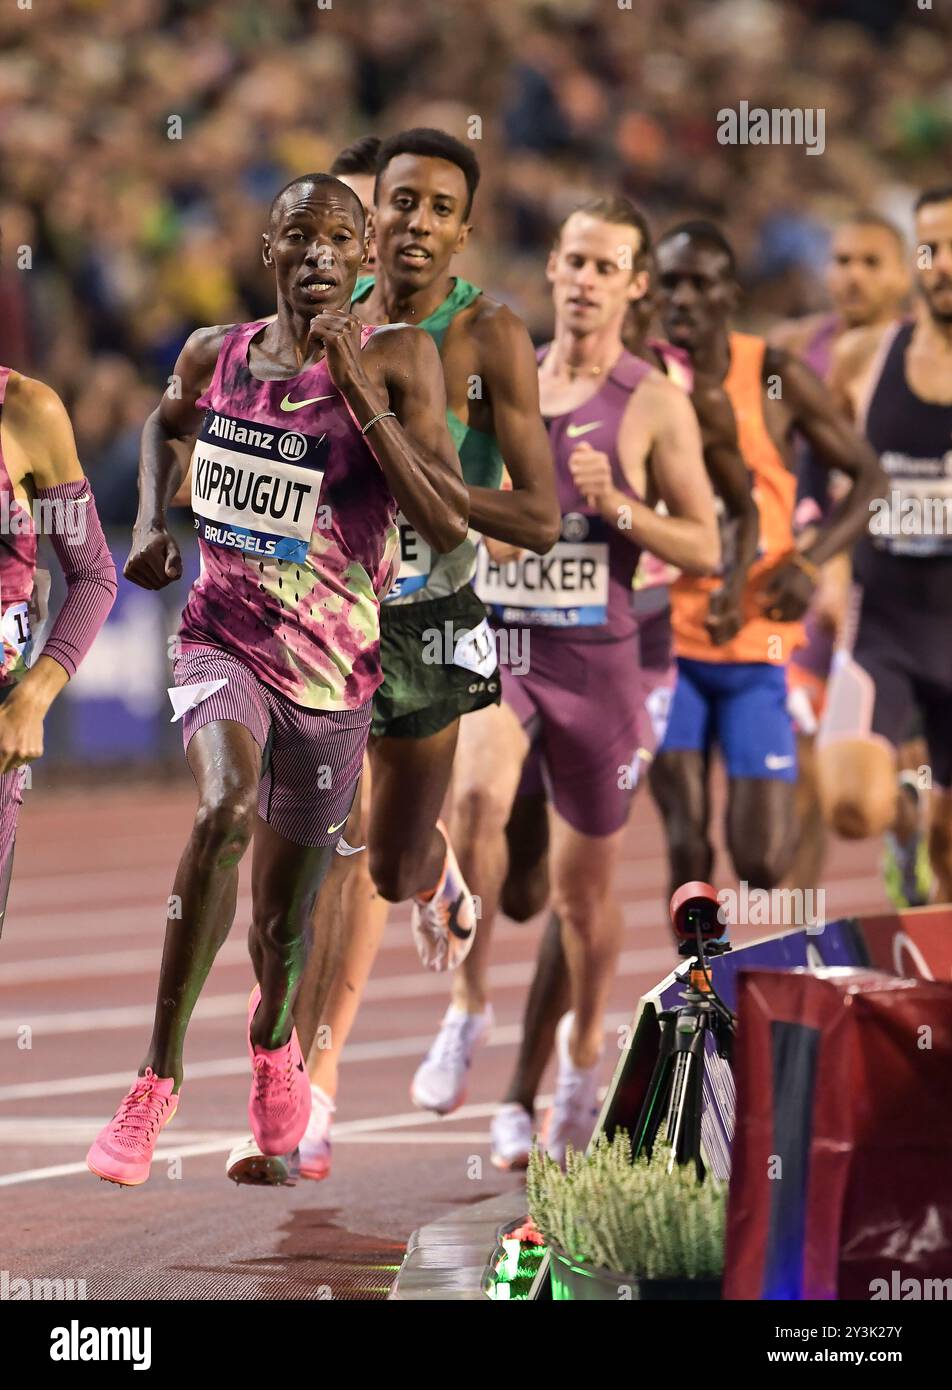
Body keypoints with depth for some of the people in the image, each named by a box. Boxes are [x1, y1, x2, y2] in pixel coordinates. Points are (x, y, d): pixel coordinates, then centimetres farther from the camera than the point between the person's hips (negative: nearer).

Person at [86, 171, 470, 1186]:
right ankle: (158, 1074, -27)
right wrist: (150, 521, 8)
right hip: (224, 640, -1)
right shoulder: (215, 354, 0)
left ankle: (271, 1038, 51)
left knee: (284, 922, 14)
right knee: (226, 806, -33)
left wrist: (357, 391, -22)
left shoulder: (395, 361, -8)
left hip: (332, 672, 1)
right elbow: (166, 423, 25)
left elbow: (449, 525, -18)